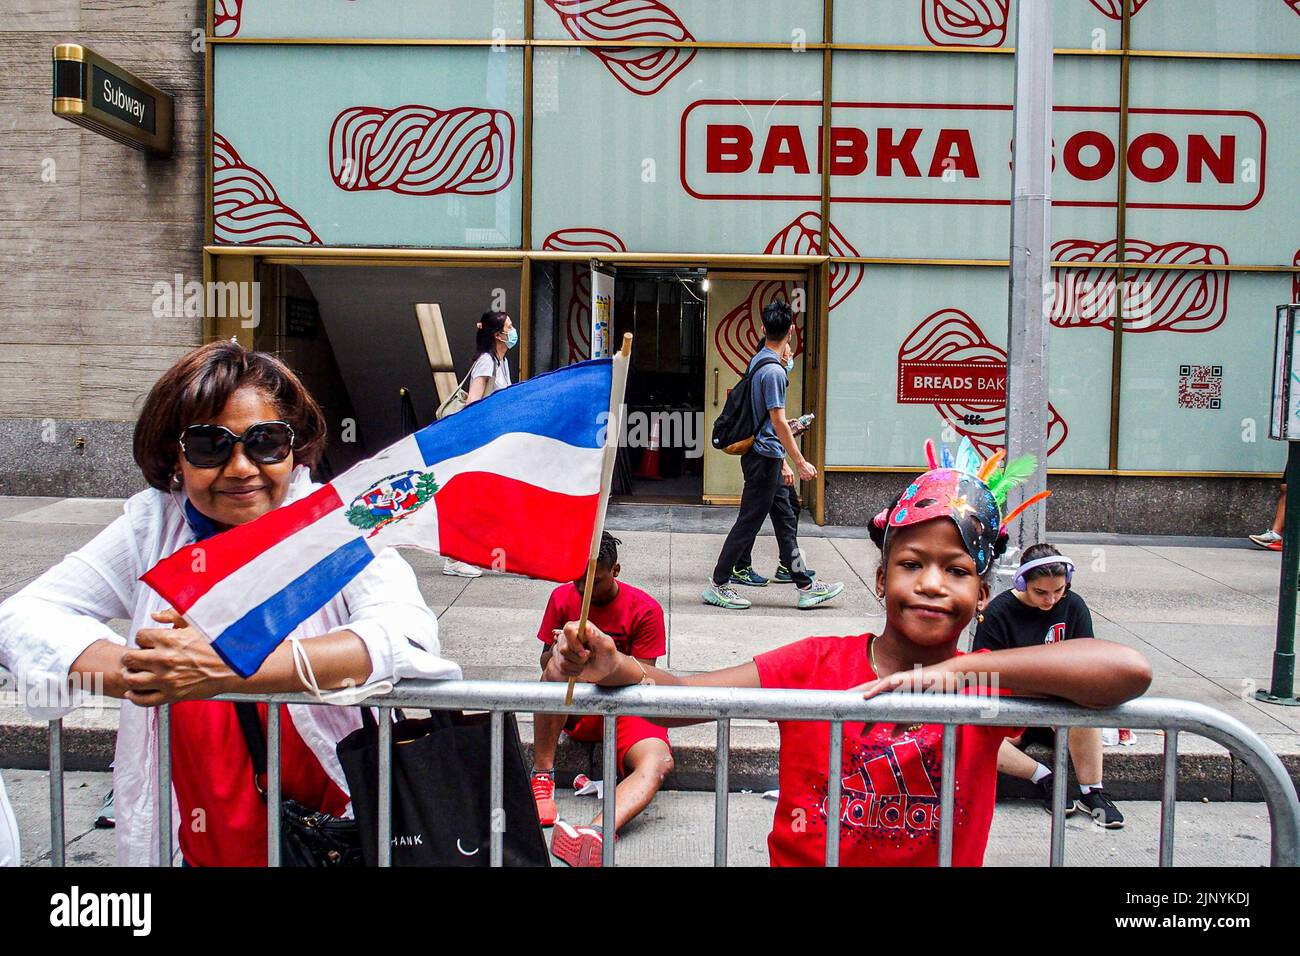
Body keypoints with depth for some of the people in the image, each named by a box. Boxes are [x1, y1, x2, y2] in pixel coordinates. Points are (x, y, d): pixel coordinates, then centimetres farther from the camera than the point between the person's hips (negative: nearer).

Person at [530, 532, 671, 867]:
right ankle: (542, 776, -26)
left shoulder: (645, 609, -8)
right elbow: (546, 661, 5)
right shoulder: (562, 597, 0)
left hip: (626, 709, -2)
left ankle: (595, 832, -60)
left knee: (659, 762, -33)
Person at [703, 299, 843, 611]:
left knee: (785, 520, 11)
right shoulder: (774, 371, -19)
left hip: (765, 456, 10)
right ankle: (718, 585, 7)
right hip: (765, 458, -10)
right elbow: (778, 422, -19)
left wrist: (783, 462, 20)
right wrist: (800, 462, -14)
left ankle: (806, 587, 16)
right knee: (749, 522, -2)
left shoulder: (757, 362, 11)